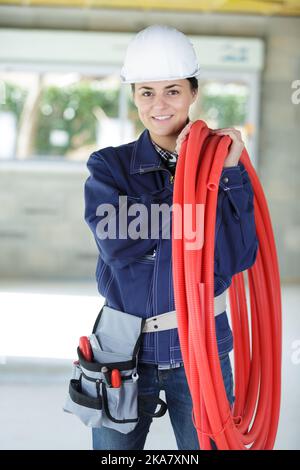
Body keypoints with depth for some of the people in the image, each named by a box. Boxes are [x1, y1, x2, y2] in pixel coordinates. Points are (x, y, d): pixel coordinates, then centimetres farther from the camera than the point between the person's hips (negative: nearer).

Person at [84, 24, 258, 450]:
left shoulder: (222, 163, 1)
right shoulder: (109, 167, -1)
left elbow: (236, 259, -9)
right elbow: (118, 245, -17)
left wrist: (227, 172, -15)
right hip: (126, 351, 0)